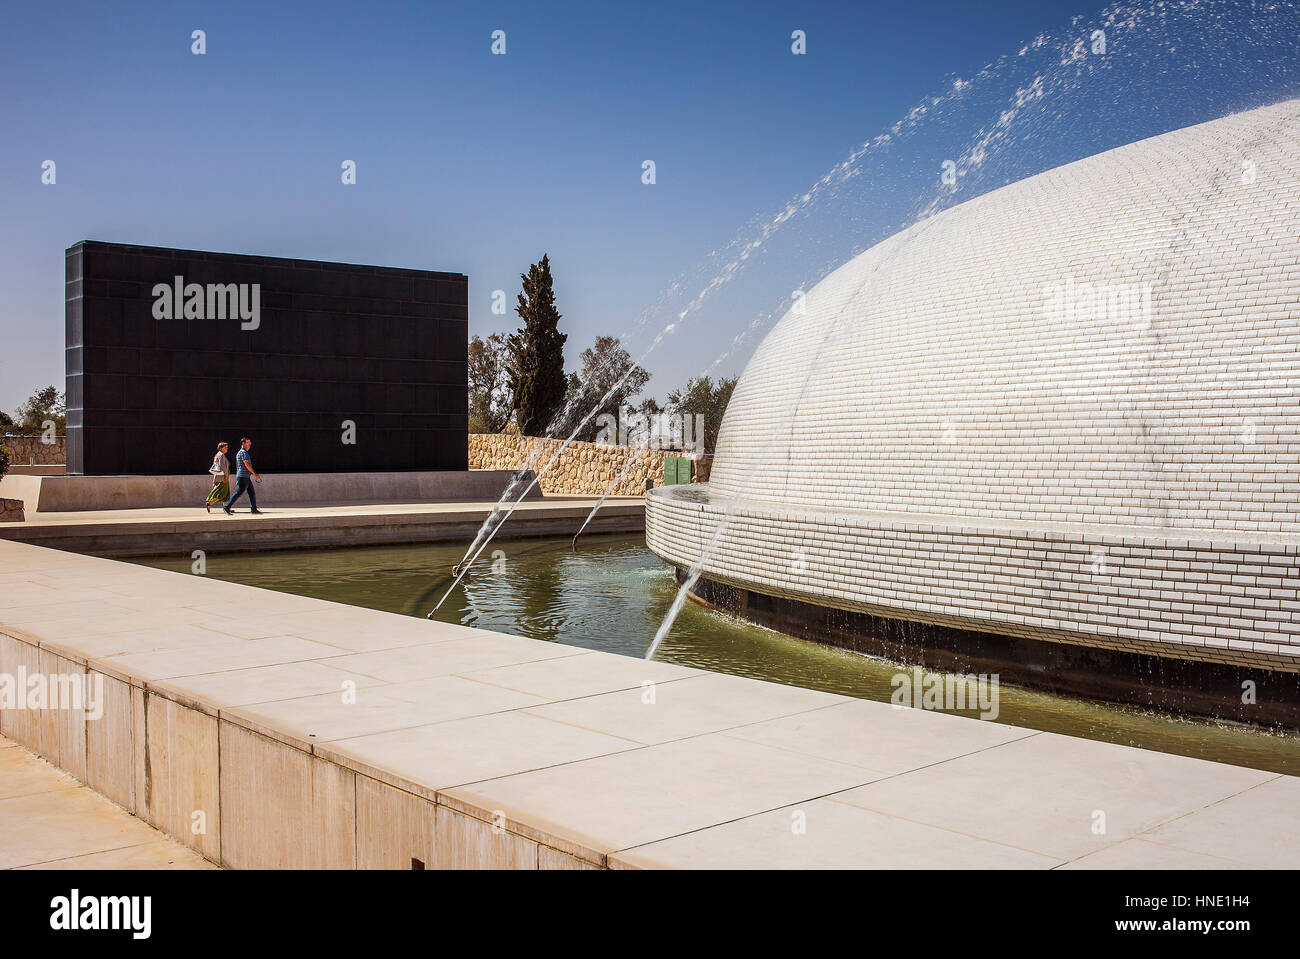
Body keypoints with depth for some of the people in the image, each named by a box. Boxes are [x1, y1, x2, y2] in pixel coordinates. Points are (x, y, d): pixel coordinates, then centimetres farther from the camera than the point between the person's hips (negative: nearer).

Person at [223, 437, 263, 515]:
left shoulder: (238, 453, 22)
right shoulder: (243, 452, -10)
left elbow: (237, 468, 24)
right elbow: (247, 464, -20)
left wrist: (236, 480, 25)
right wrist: (254, 474, -18)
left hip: (246, 477, 10)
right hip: (243, 477, -10)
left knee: (251, 493, 8)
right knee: (239, 492, -12)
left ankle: (253, 508, 7)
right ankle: (227, 507, -12)